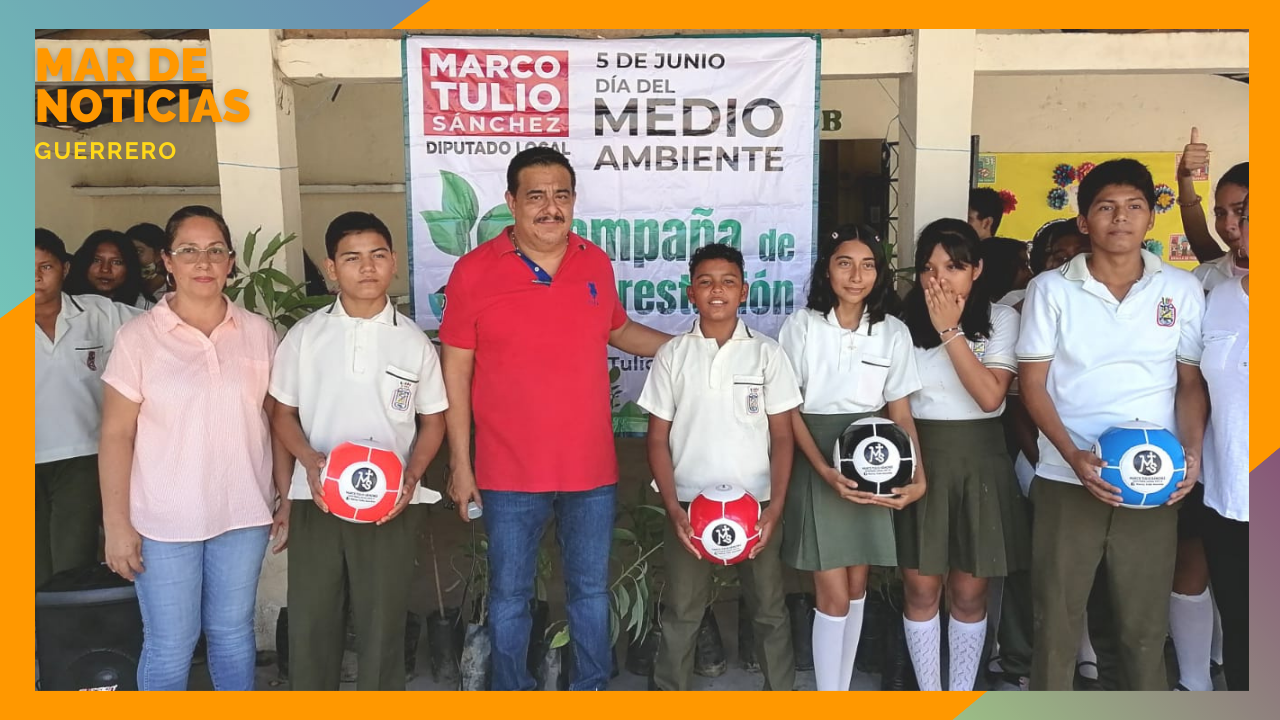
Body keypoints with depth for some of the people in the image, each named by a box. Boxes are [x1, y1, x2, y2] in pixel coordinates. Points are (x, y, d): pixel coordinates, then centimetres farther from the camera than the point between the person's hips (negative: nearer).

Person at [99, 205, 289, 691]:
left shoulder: (258, 332, 1)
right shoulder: (138, 336, -6)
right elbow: (116, 435, -5)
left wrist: (288, 499, 5)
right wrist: (116, 523, -7)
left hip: (243, 513, 2)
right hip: (163, 519, -2)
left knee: (233, 631, 17)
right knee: (169, 646, 7)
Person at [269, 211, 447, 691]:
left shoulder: (414, 342, 0)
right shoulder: (305, 335, 1)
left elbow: (433, 421, 6)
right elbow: (283, 412, 7)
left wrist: (412, 475, -10)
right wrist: (309, 461, -12)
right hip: (315, 500, 1)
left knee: (382, 622, 9)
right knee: (309, 621, 10)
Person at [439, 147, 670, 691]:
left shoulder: (596, 263, 2)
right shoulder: (474, 271, -8)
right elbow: (455, 370, -5)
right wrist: (459, 463, -5)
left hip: (590, 467, 3)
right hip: (509, 472, -2)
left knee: (591, 589, 17)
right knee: (510, 595, 14)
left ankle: (592, 686, 38)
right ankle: (511, 689, 35)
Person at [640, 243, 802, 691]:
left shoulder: (767, 353, 0)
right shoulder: (672, 356, 1)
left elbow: (782, 436, 1)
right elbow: (658, 439, 2)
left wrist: (776, 505, -9)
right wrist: (673, 507, -7)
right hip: (689, 505, 0)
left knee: (769, 609, 11)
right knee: (681, 611, 10)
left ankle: (781, 688, 27)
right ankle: (669, 690, 24)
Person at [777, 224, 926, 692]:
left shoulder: (893, 332, 4)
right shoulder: (801, 326, -5)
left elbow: (900, 412, 5)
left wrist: (918, 477, -8)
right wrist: (824, 470, -17)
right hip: (815, 466, -3)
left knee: (857, 587, 11)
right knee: (834, 595, -4)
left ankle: (842, 690, 27)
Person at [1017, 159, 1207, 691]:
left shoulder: (1181, 290, 5)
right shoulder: (1050, 290, 0)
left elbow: (1191, 382, 8)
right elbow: (1033, 383, -2)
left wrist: (1192, 451, -8)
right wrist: (1072, 454, -14)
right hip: (1067, 478, -1)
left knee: (1146, 621, 9)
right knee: (1056, 616, 7)